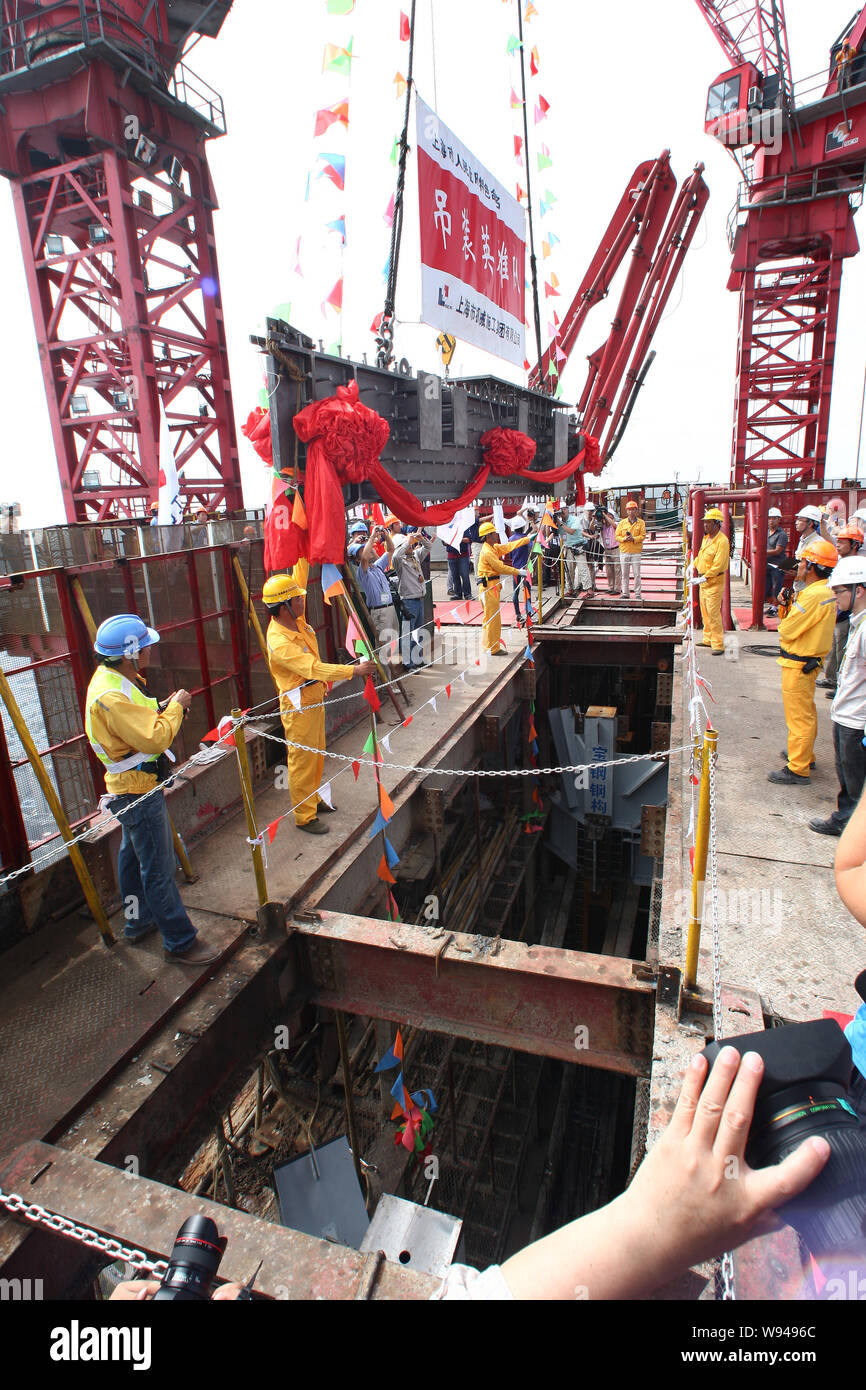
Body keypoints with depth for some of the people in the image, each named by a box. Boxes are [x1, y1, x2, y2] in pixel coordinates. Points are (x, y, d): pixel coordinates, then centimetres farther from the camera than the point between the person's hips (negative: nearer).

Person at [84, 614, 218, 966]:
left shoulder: (112, 679, 5)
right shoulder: (111, 697, -28)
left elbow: (137, 720, 16)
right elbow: (156, 738, -32)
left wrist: (163, 707, -2)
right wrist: (176, 706, -17)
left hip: (130, 787, 11)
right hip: (138, 791, -11)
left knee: (135, 856, 24)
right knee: (159, 869, -1)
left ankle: (138, 923, 42)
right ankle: (180, 942, 10)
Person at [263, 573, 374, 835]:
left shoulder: (297, 620, -1)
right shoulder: (279, 642, -28)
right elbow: (314, 668, -35)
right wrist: (354, 670, -36)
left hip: (315, 700, 9)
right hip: (299, 707, -9)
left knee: (316, 756, 21)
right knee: (302, 762, 3)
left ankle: (313, 800, 39)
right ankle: (305, 817, 17)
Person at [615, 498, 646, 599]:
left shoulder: (641, 522, 5)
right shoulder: (622, 523, 10)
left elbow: (643, 536, -2)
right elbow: (617, 536, 6)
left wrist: (633, 539, -18)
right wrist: (624, 539, -13)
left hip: (636, 552, -2)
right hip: (624, 552, 2)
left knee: (637, 574, -2)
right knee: (625, 574, 5)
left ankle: (637, 594, 5)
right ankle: (625, 593, 12)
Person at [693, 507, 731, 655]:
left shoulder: (722, 541, -16)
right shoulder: (706, 538, 12)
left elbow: (718, 565, -22)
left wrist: (705, 577, -27)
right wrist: (693, 566, 16)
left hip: (714, 582, -9)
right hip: (703, 581, 9)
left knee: (713, 613, -11)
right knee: (705, 612, 15)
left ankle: (718, 645, -7)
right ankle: (708, 639, 27)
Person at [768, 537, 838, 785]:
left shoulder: (815, 595, -24)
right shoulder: (826, 592, 9)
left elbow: (788, 631, -23)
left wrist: (783, 624, -2)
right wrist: (789, 605, 3)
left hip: (799, 664, -11)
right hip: (810, 660, 11)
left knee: (799, 716, -4)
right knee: (806, 712, 22)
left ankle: (797, 770, 3)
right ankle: (804, 754, 38)